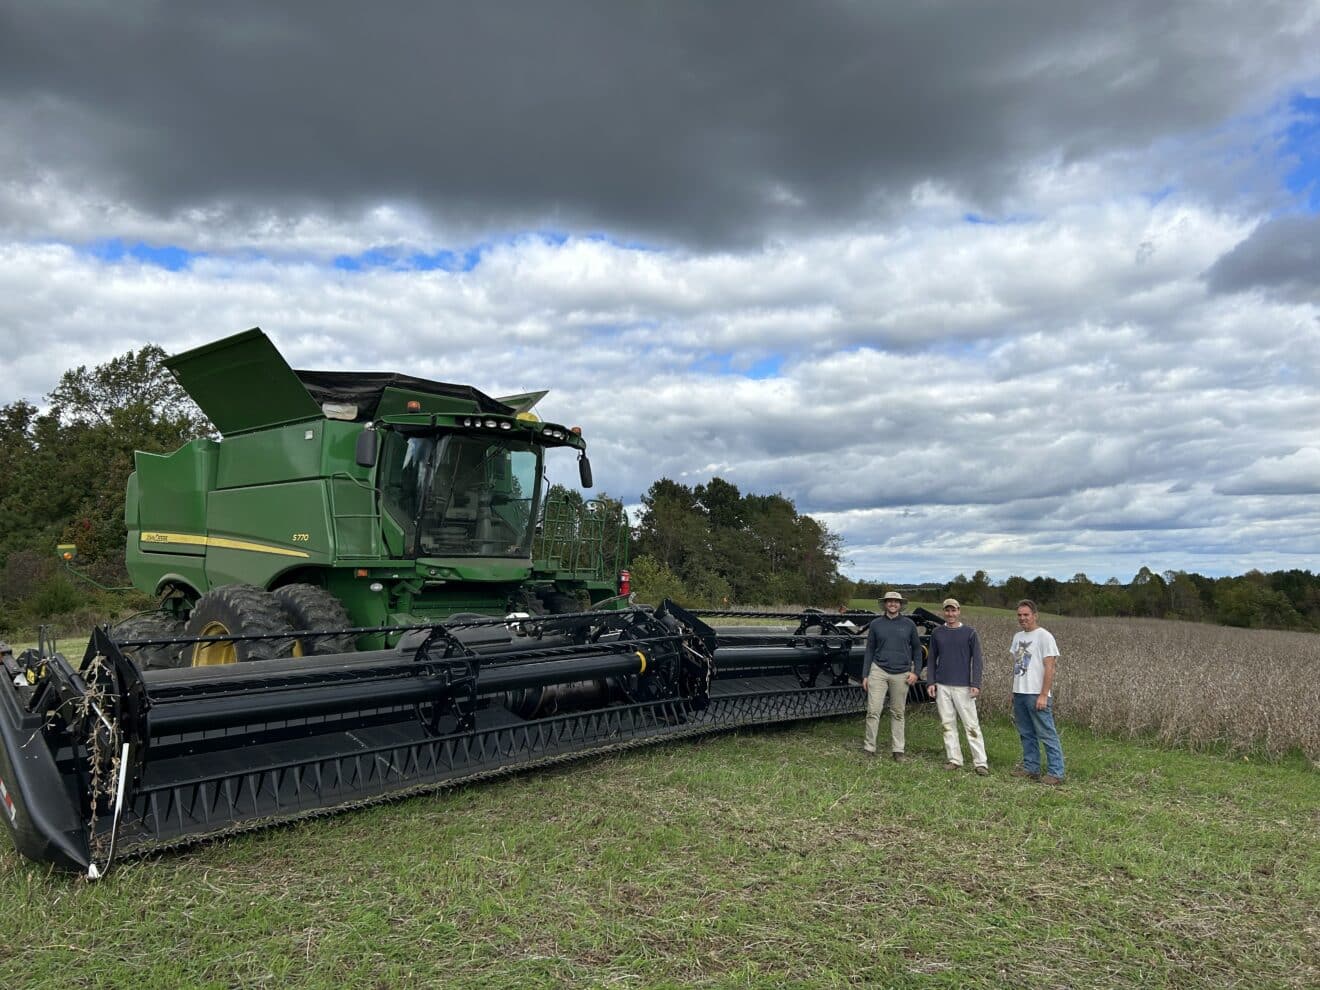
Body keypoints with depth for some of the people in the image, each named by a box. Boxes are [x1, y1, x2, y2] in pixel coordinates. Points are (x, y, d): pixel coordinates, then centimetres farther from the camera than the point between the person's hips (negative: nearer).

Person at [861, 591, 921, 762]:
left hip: (901, 674, 0)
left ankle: (898, 750, 14)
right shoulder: (876, 624, 4)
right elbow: (869, 650, 8)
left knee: (897, 713, 7)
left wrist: (915, 671, 1)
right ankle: (869, 748, 0)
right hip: (878, 671, 0)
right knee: (873, 710, -7)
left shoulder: (909, 624, 4)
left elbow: (917, 649, 11)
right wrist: (865, 675, 5)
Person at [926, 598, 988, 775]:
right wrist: (930, 682, 3)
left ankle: (981, 763, -1)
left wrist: (975, 685, -10)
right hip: (942, 686, 3)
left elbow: (977, 660, -1)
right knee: (948, 724, 6)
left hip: (963, 687, -3)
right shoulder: (937, 632, 8)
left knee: (971, 724, -5)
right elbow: (932, 659, 12)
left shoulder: (970, 633, 1)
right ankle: (954, 760, 13)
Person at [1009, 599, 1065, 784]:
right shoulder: (1018, 636, 15)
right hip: (1019, 693, 8)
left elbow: (1049, 668, -14)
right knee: (1026, 734, 14)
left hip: (1037, 694, -8)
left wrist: (1043, 695, -18)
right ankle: (1031, 768, 22)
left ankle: (1056, 772, -2)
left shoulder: (1044, 637, -10)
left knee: (1047, 734, -6)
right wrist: (1014, 690, 16)